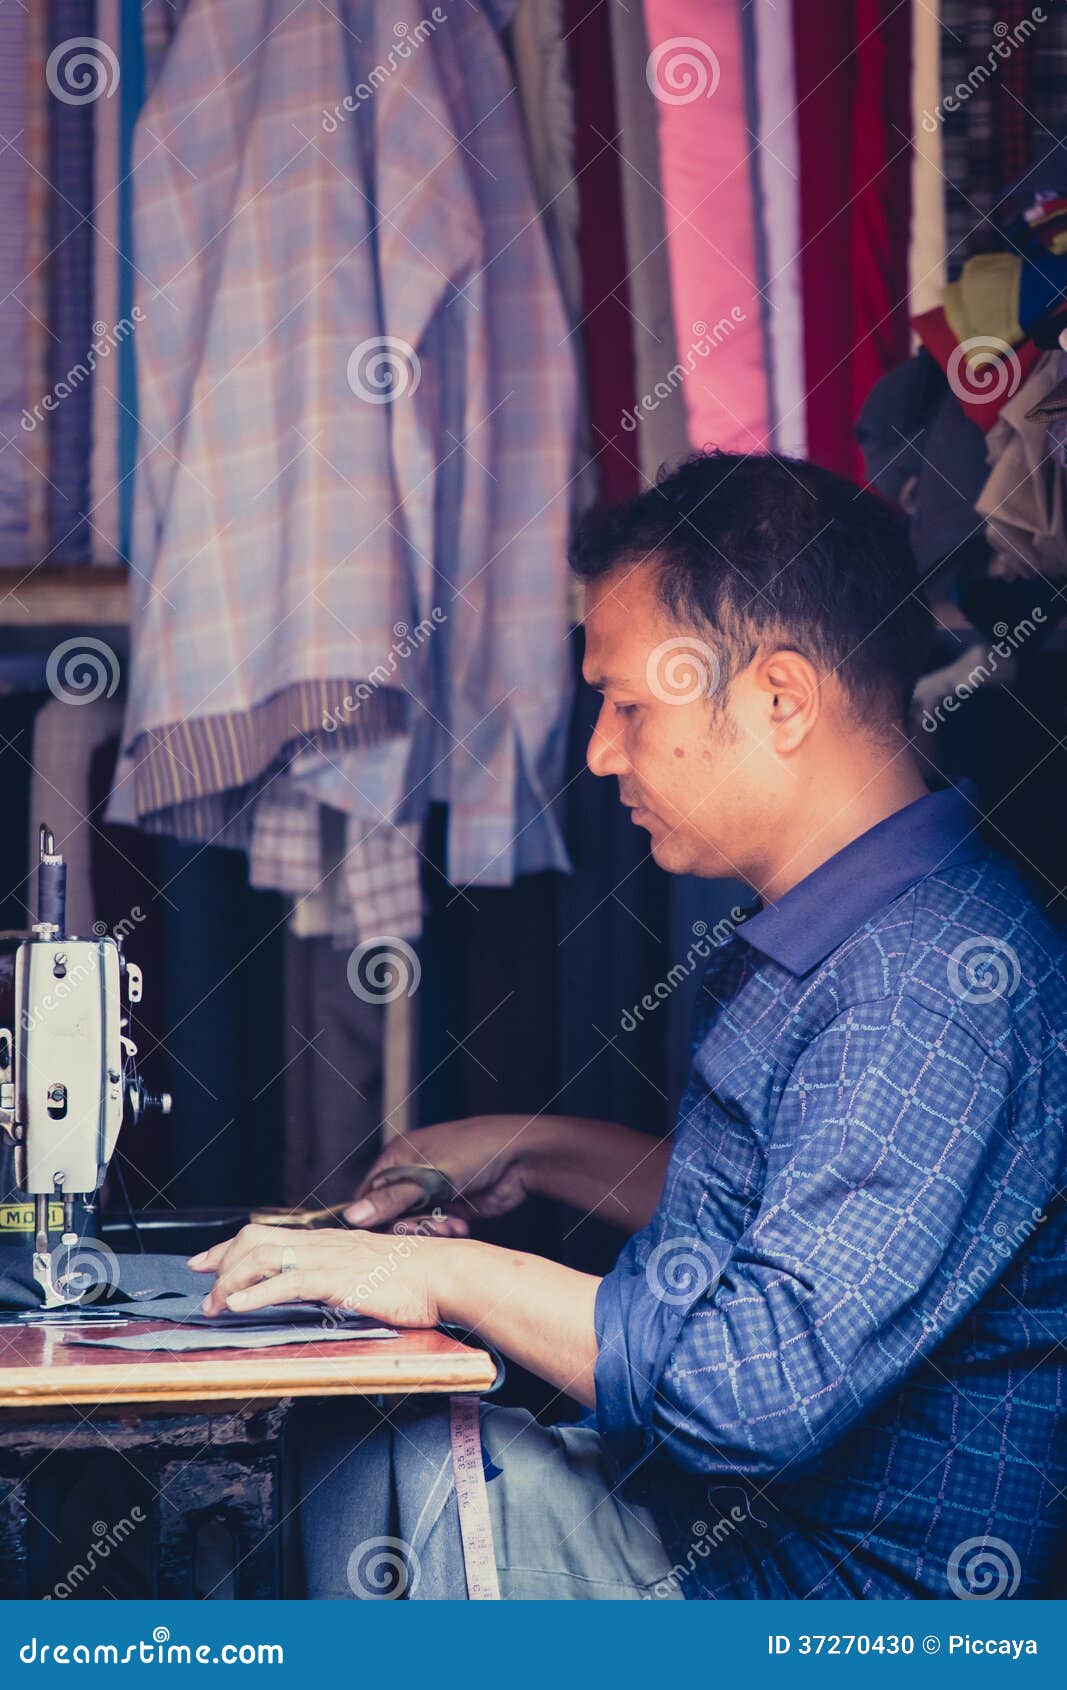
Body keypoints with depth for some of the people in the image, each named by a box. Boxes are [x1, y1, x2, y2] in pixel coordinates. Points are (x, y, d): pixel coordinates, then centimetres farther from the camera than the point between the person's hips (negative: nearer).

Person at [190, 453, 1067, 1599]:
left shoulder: (938, 992, -24)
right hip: (678, 1509, 10)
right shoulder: (815, 944, 11)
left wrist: (452, 1275, -20)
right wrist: (538, 1154, 16)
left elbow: (770, 1388, -31)